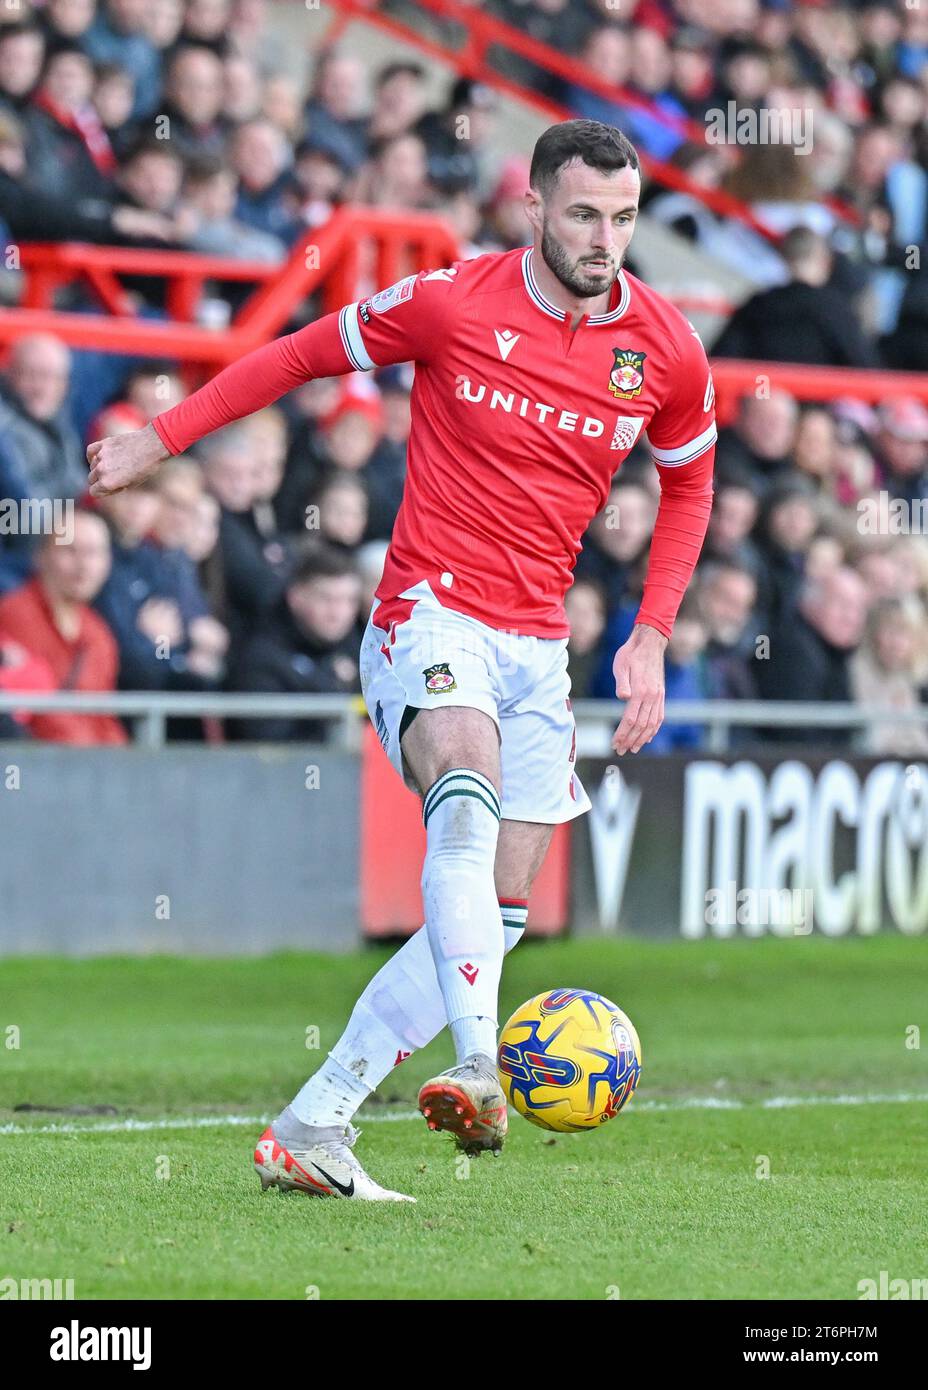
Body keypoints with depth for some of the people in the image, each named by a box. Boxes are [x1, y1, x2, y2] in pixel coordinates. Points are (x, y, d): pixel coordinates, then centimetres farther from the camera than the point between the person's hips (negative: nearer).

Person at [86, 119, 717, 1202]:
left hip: (539, 644, 5)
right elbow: (305, 353, 6)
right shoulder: (449, 302, -9)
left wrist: (650, 638, 9)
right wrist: (162, 439, 6)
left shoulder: (666, 349, 0)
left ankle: (312, 1131, 7)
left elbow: (689, 485, 18)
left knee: (496, 911, 1)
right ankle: (476, 1066, -49)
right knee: (470, 795, -34)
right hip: (431, 611, -5)